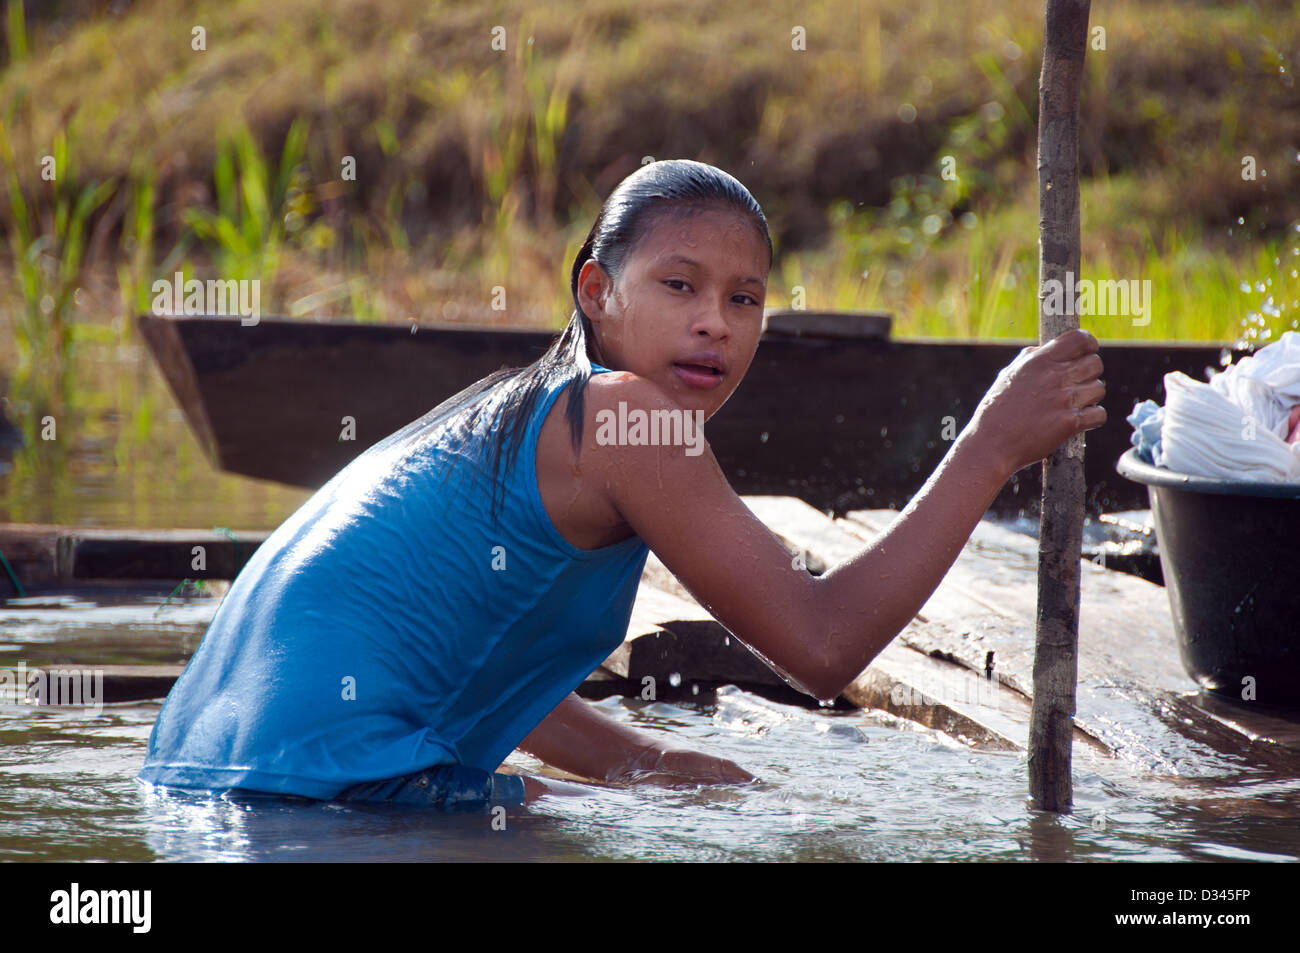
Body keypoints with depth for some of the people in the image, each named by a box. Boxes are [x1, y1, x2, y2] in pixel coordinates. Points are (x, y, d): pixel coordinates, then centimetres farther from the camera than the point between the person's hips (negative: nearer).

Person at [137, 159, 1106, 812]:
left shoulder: (530, 406, 17)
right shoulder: (621, 415, -12)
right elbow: (821, 645, -14)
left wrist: (635, 761, 19)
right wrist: (989, 447, -9)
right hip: (336, 773, -10)